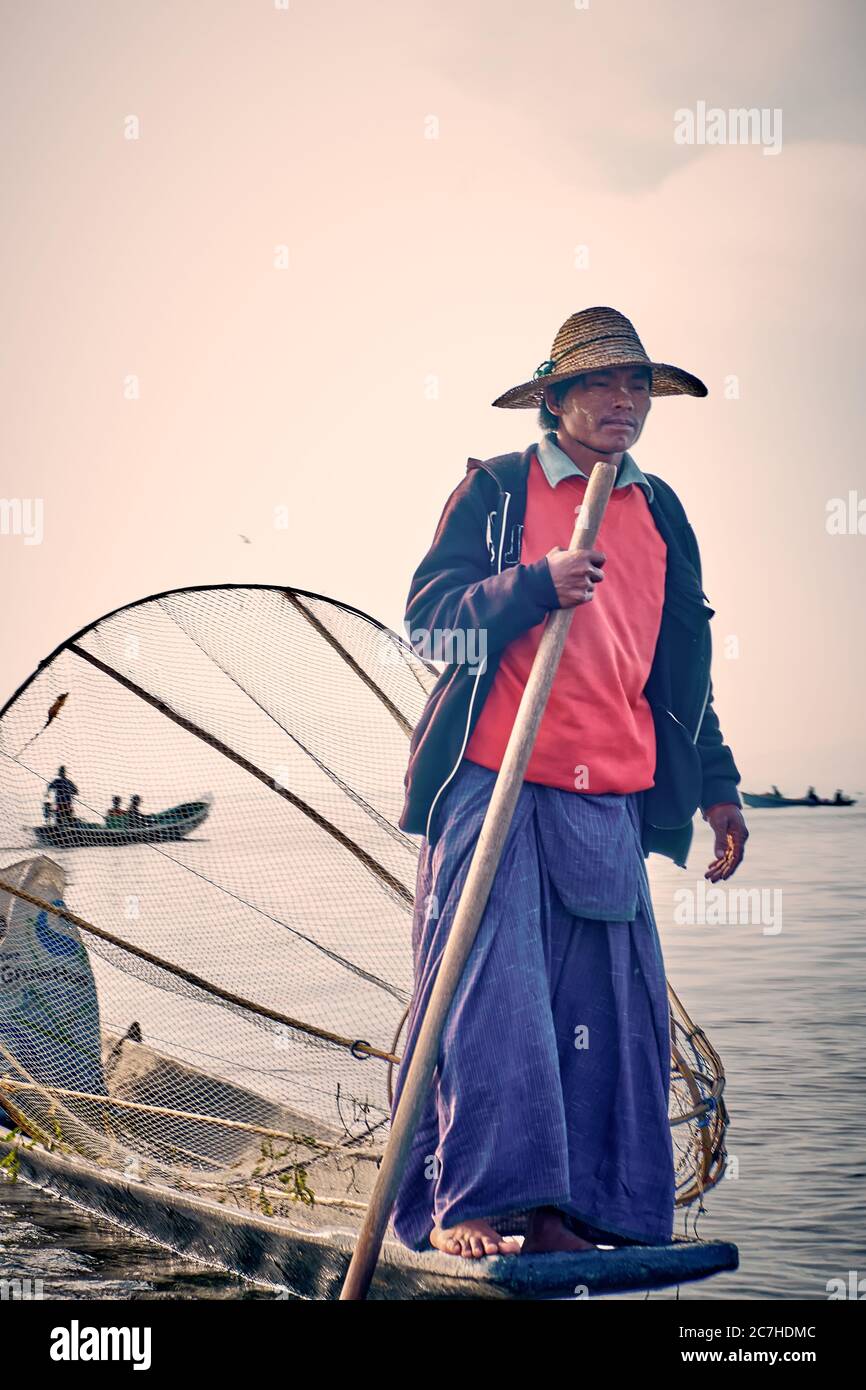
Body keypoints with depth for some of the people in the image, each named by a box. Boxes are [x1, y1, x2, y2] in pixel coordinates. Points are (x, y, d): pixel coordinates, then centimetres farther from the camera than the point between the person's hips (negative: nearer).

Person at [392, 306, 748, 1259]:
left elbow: (683, 666, 24)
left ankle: (574, 1212, 8)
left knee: (609, 1002, 1)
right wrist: (535, 584, -17)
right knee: (486, 989, -9)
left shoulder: (660, 514, 19)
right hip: (493, 786, -4)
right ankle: (467, 1201, -4)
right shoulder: (494, 491, 5)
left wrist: (716, 786, 21)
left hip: (610, 805, 5)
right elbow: (427, 621, -3)